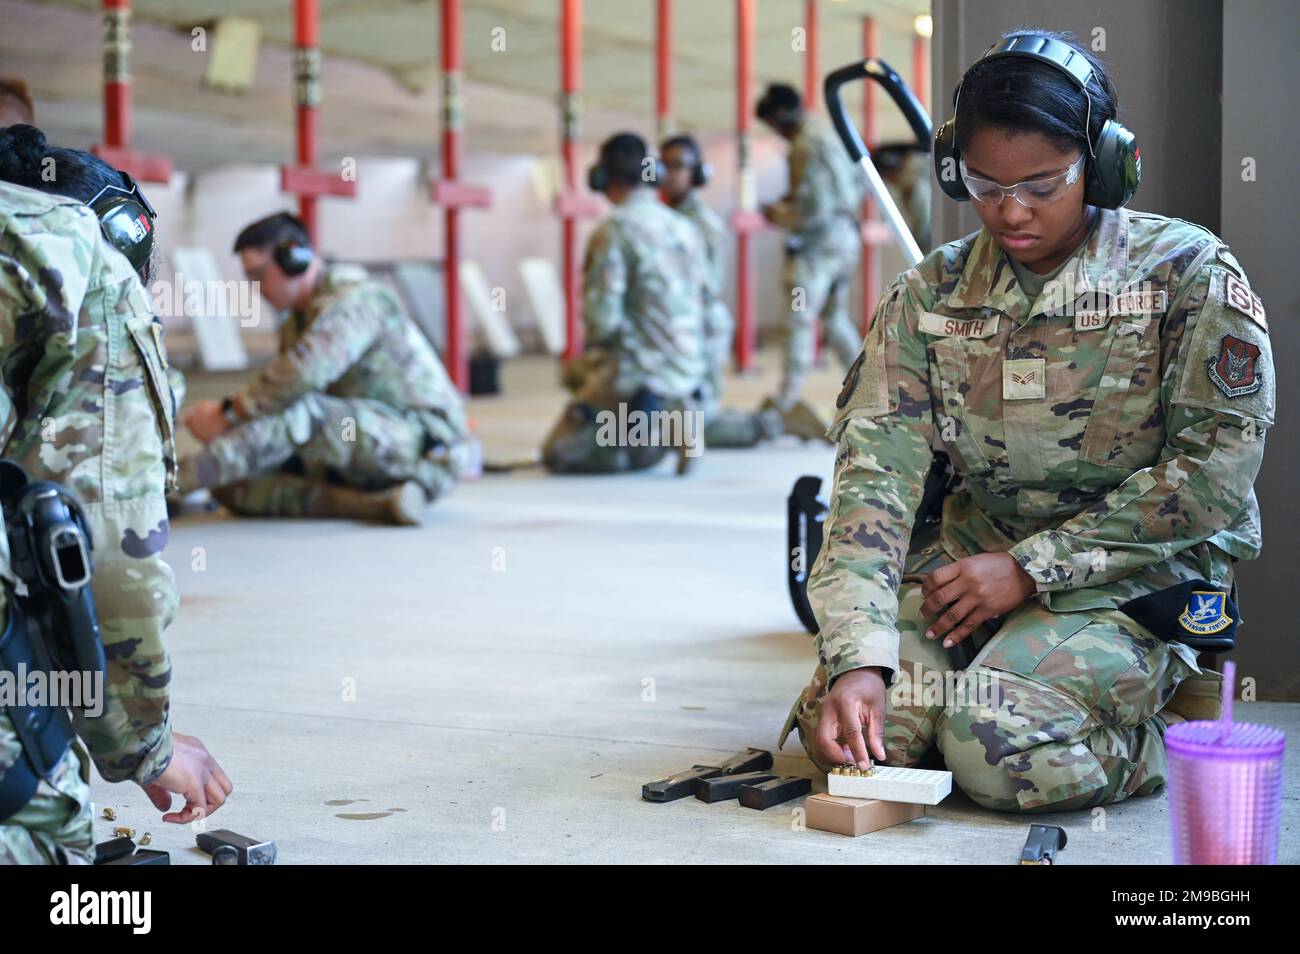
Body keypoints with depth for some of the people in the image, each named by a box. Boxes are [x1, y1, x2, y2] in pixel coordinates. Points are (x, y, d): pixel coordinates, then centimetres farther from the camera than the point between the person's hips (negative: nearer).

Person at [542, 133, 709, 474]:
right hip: (688, 375, 7)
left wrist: (593, 344, 6)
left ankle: (650, 428, -13)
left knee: (556, 454, 6)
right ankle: (665, 421, 5)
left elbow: (602, 318, -18)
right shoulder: (685, 228, 7)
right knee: (575, 370, 29)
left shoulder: (613, 231, -14)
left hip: (636, 376, -7)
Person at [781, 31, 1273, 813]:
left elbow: (1218, 466, -12)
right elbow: (876, 471, -9)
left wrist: (1030, 567, -16)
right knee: (862, 727, -19)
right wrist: (856, 660, -24)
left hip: (1136, 574, -4)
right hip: (979, 546, 4)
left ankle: (1169, 710, 3)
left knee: (1001, 754, -27)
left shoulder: (1187, 273, -8)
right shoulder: (929, 296, 1)